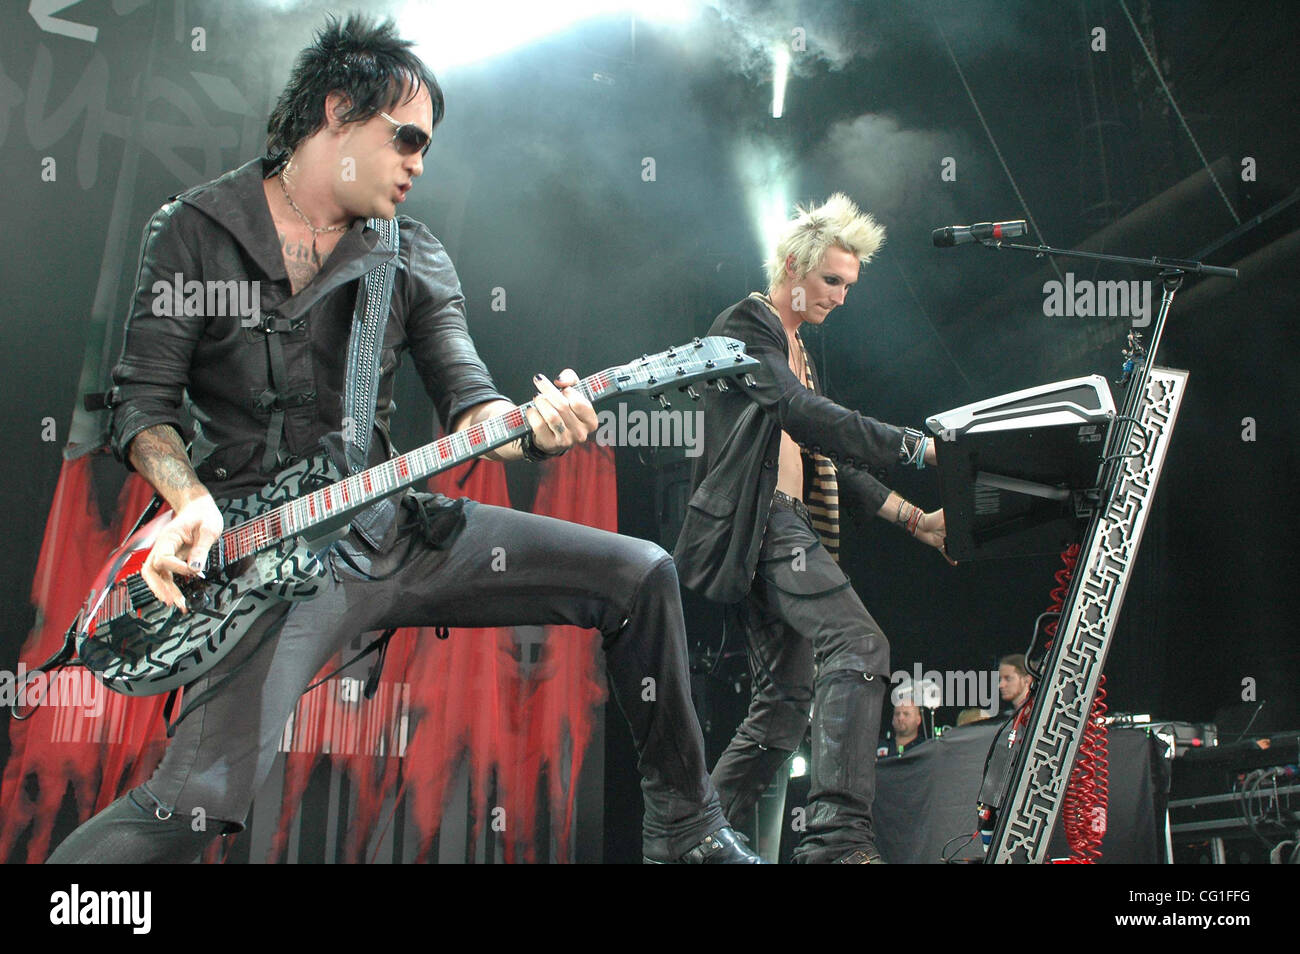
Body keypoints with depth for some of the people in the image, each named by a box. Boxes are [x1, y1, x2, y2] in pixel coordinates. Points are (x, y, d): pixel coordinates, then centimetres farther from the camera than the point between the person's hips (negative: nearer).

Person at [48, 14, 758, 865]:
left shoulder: (416, 261, 10)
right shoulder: (193, 232, 2)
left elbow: (468, 401, 2)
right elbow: (143, 401, 1)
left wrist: (534, 425, -22)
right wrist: (192, 501, -19)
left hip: (392, 524, 5)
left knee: (640, 576, -3)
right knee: (197, 805, -24)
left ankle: (686, 829, 11)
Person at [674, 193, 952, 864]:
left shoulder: (798, 349, 26)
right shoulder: (746, 324, -3)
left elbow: (830, 457, 24)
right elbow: (803, 415, -19)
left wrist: (911, 519, 14)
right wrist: (917, 447, -24)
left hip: (784, 527, 10)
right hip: (758, 520, -10)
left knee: (786, 696, 9)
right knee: (858, 646, -24)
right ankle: (839, 835, -31)